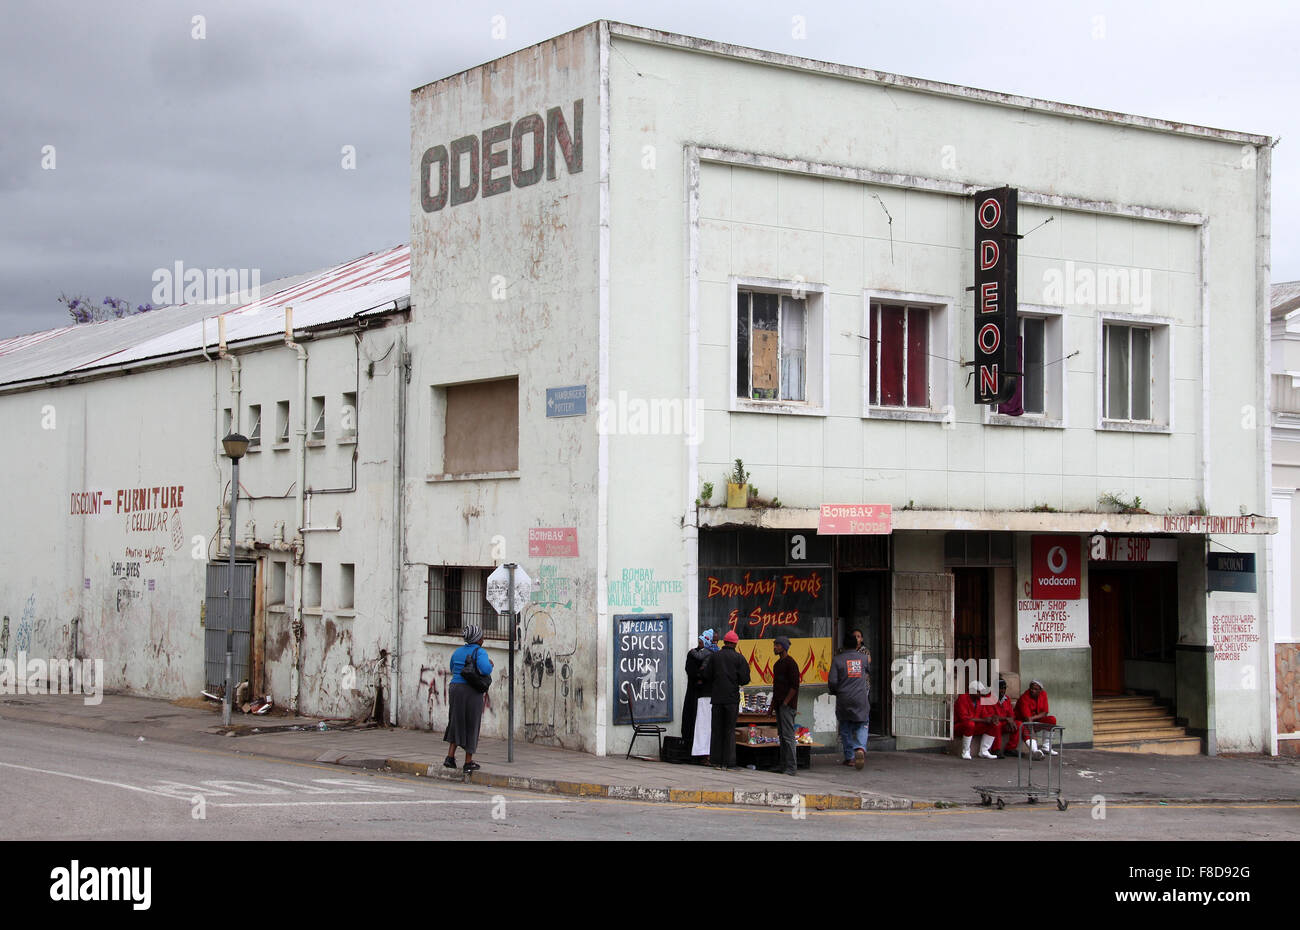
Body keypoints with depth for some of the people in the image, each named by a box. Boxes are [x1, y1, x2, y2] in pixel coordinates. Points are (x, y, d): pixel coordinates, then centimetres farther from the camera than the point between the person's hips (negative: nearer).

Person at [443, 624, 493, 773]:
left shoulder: (457, 652, 12)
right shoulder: (480, 652, -9)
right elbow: (485, 669, -23)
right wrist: (490, 664, -1)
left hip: (455, 688, 5)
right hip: (472, 692, -5)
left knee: (457, 723, 16)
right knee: (471, 726, 6)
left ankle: (450, 757, 2)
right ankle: (468, 762, 11)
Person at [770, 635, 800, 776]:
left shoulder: (791, 663, -11)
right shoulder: (778, 663, 17)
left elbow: (795, 686, -15)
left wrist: (785, 702, -16)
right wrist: (773, 702, 18)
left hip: (787, 705, -9)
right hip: (779, 705, 9)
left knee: (788, 735, -10)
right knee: (782, 735, 11)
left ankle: (791, 766, -8)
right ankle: (784, 764, 15)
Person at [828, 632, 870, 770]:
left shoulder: (838, 659, -3)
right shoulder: (863, 658, 3)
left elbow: (832, 681, -7)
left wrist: (834, 691, 12)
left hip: (844, 699, 0)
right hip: (861, 699, 1)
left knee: (846, 729, 11)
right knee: (862, 727, 6)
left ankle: (849, 758, 13)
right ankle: (861, 749, -22)